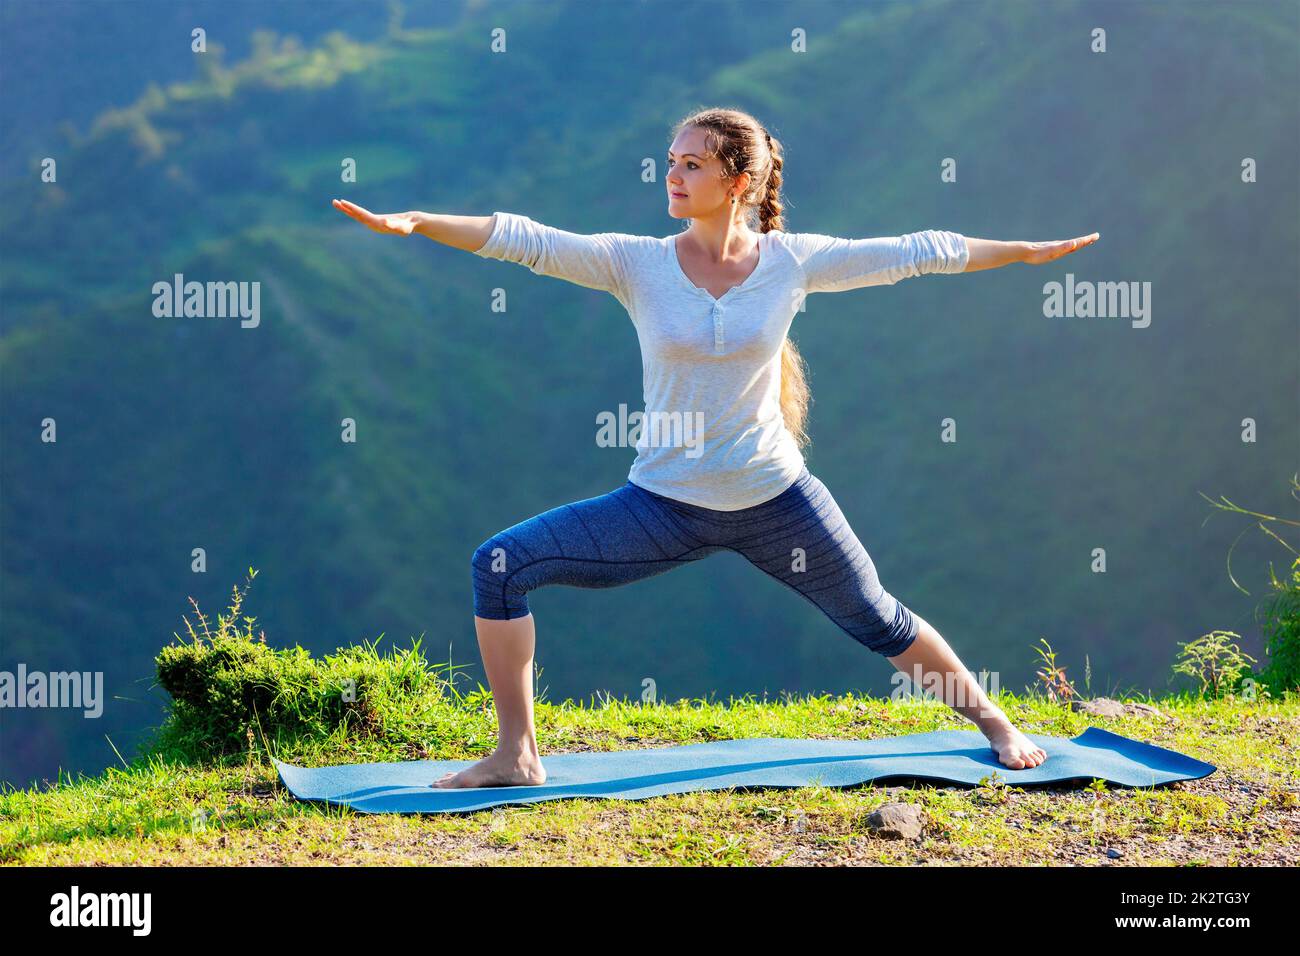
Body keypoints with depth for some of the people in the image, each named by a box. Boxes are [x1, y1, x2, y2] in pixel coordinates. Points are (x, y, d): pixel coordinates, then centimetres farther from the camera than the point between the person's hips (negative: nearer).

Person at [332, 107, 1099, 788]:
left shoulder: (793, 261, -7)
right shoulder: (638, 263, -8)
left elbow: (915, 253, 1)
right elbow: (524, 240, -18)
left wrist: (1031, 252, 8)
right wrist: (415, 223, -30)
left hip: (775, 500, 0)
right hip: (665, 504, 1)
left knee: (878, 622, 12)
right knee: (501, 566, -13)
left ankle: (995, 723, 37)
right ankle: (517, 756, -5)